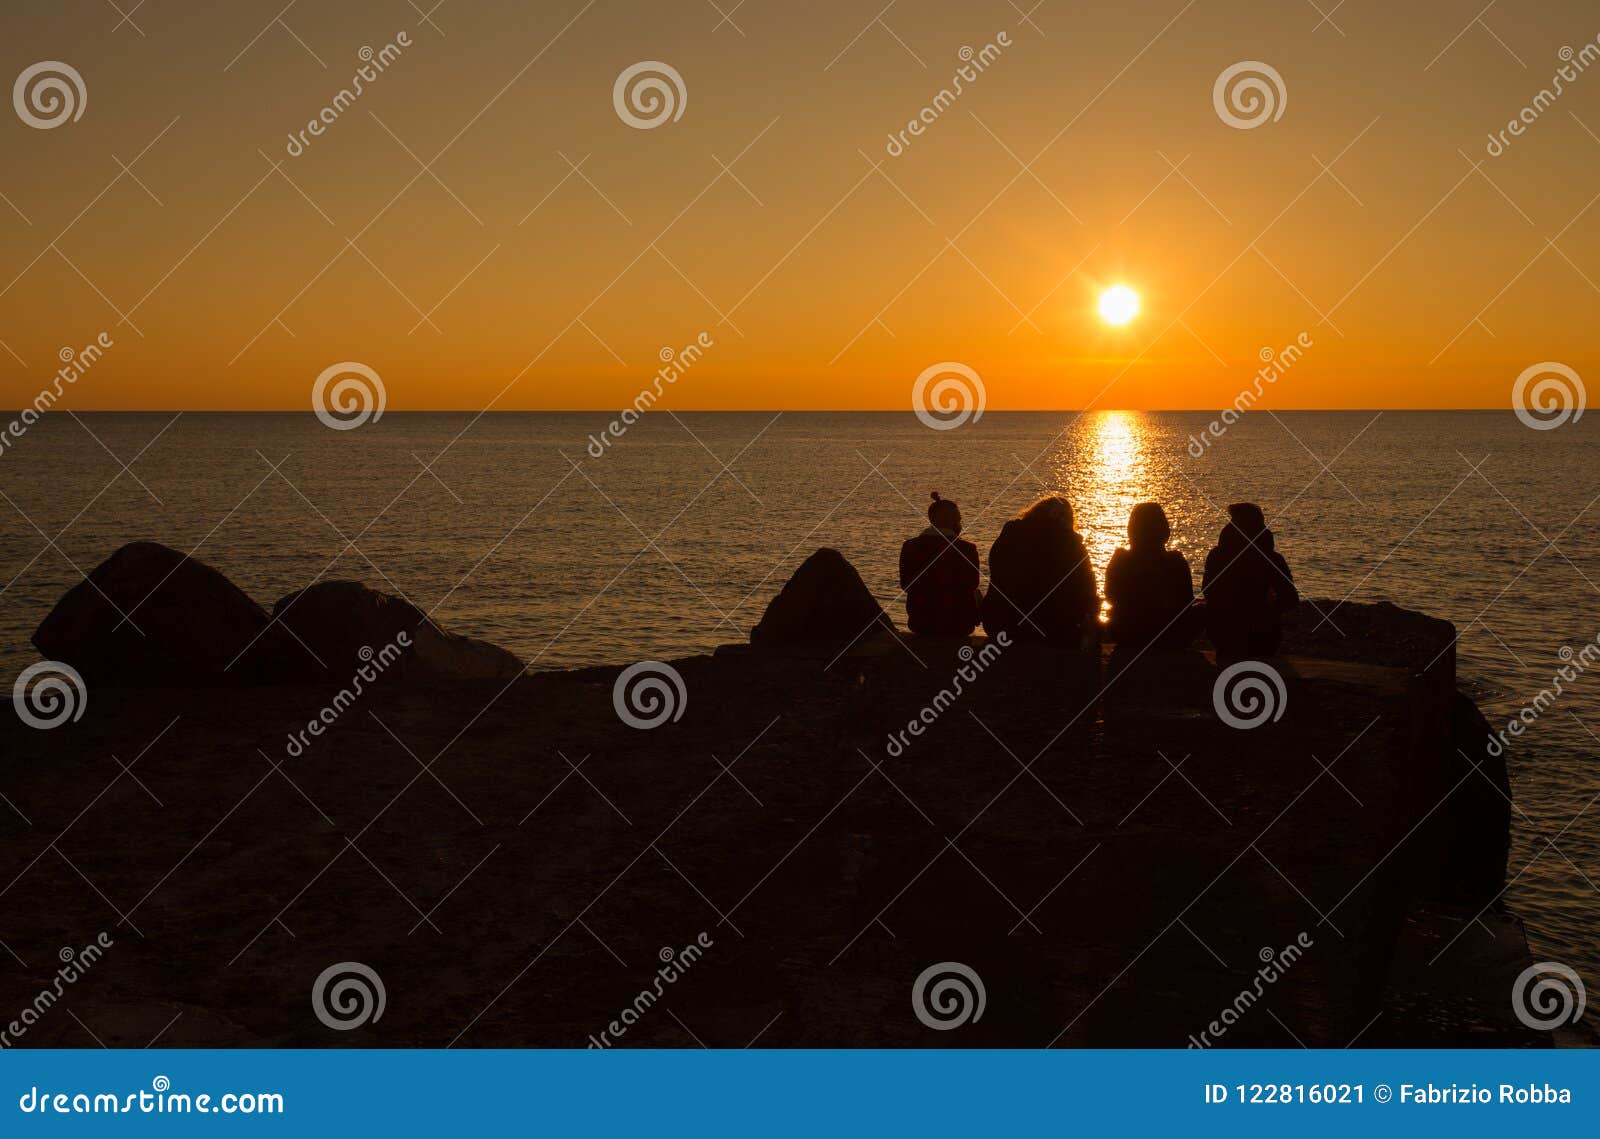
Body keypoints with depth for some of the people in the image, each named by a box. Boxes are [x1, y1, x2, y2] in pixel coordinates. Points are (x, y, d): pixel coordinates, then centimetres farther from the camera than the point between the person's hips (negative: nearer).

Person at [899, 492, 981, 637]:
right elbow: (971, 586, 0)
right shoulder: (967, 550, -15)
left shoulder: (910, 547, -7)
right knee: (976, 594, 31)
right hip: (958, 626, -3)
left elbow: (906, 586, 5)